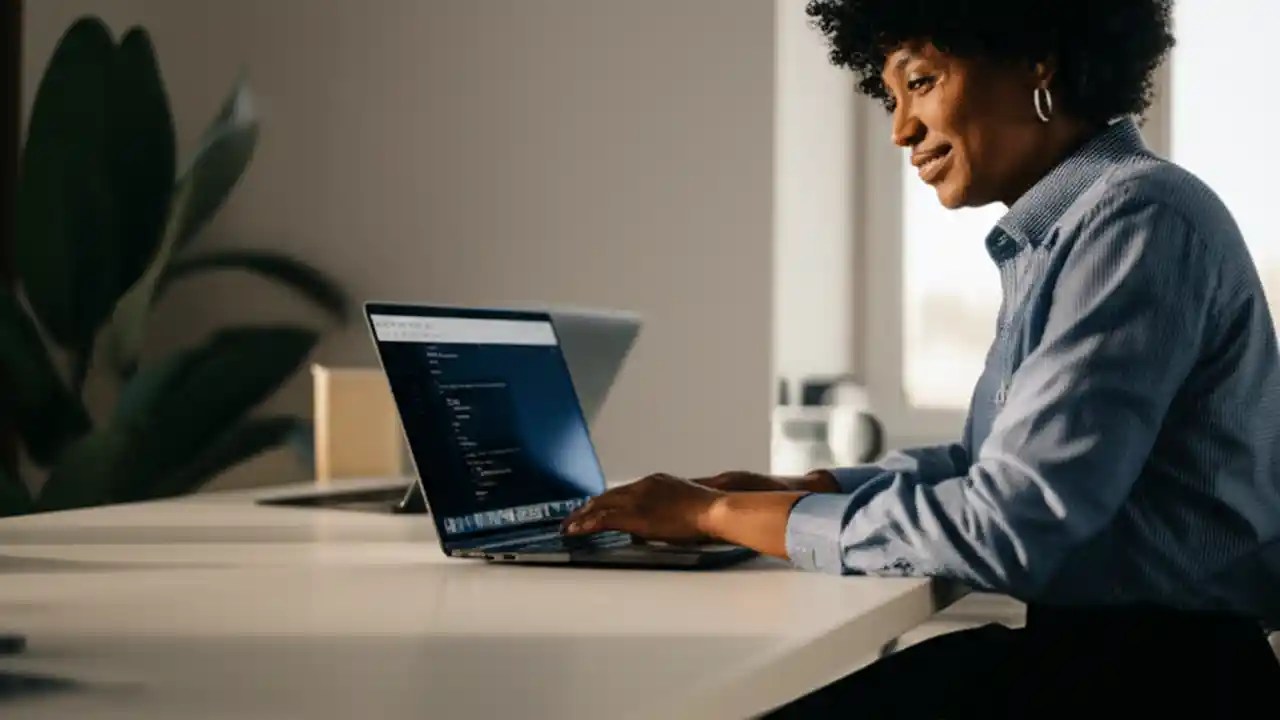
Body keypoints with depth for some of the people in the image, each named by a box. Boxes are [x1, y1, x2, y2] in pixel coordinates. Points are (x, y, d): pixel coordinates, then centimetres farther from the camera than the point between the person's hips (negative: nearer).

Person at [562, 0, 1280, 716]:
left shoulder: (1140, 218, -16)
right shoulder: (1060, 231, 14)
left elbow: (1004, 527, -22)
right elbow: (994, 463, 18)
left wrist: (722, 513, -14)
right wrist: (798, 489, 5)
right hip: (1083, 641, 8)